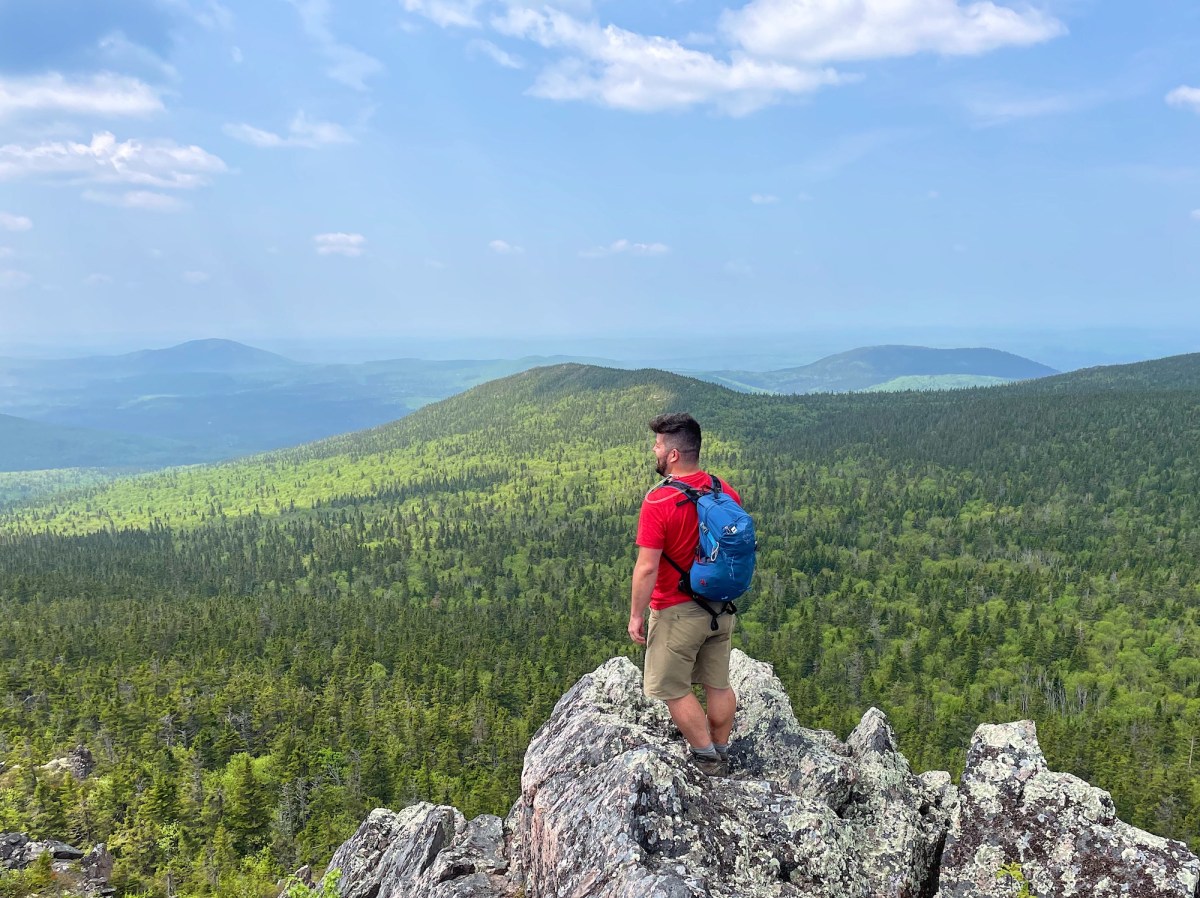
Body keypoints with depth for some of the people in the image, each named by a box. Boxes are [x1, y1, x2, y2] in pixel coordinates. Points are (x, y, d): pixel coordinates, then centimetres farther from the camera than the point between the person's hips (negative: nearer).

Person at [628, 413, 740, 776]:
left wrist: (636, 615, -11)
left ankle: (707, 759, 15)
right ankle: (722, 752, 31)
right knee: (718, 683, 17)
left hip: (678, 612, -7)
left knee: (671, 688, 9)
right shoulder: (727, 492, -1)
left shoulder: (658, 501, -22)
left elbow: (647, 567, -22)